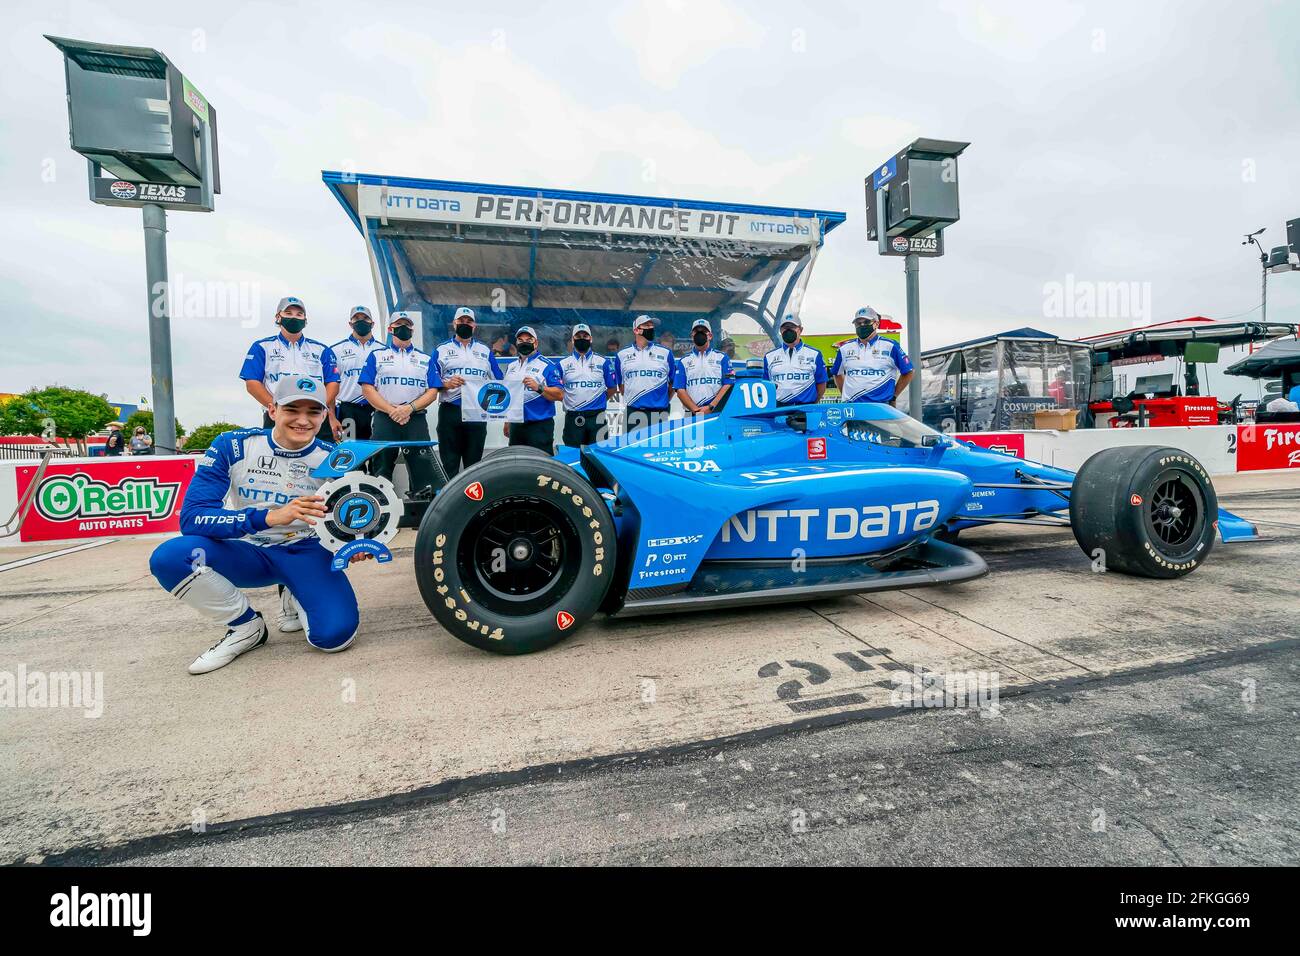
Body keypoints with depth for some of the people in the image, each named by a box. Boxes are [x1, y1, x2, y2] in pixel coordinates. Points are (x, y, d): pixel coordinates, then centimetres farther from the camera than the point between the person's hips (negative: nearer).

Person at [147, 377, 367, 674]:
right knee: (168, 558, -29)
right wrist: (270, 517, -38)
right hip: (246, 550, 1)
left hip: (306, 550, -1)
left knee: (335, 634, -26)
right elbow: (191, 517, -22)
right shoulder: (231, 446, -13)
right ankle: (246, 626, -3)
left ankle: (296, 599, 12)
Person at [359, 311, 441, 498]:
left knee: (422, 467, -6)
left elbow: (432, 392, 6)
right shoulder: (377, 355, 13)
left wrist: (409, 408, -11)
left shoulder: (426, 358, 16)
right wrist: (391, 410, -11)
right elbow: (367, 388, 2)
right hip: (384, 419, 0)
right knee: (382, 469, 1)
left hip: (416, 419, 1)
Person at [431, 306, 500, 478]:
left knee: (474, 463, 7)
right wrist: (447, 384, -17)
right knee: (449, 464, 0)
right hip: (450, 412, -2)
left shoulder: (485, 350, 16)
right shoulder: (442, 350, 9)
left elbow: (497, 381, 14)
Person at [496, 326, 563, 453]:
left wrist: (539, 388, -27)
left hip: (539, 426, -6)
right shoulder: (510, 366, 16)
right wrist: (507, 422, 20)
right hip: (516, 426, 7)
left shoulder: (547, 365, -5)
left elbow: (560, 394, -13)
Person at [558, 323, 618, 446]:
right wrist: (572, 403, 5)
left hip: (597, 418, -1)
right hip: (572, 418, 1)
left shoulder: (603, 362, 6)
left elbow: (612, 388, 10)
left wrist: (598, 402, 5)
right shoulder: (563, 363, 8)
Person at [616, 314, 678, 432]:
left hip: (658, 412, -1)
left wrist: (664, 402, 10)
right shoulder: (622, 354, 9)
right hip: (633, 412, 1)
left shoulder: (665, 353, 7)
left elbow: (673, 382, 12)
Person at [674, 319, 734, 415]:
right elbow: (680, 390, 5)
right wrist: (695, 410, -8)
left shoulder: (722, 358, 11)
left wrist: (710, 407, -10)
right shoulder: (684, 361, 14)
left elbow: (728, 385, 1)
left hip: (717, 413, -1)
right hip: (692, 415, 1)